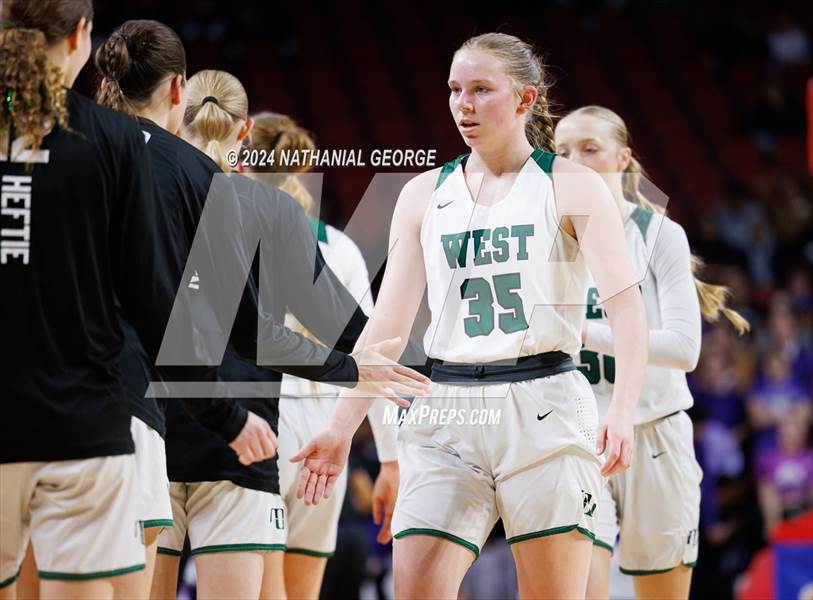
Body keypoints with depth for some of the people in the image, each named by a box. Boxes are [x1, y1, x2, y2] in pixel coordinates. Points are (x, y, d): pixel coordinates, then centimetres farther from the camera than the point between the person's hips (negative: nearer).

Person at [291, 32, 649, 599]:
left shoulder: (572, 186, 1)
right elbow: (388, 323, 13)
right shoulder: (424, 193, 13)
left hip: (544, 408, -3)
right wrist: (342, 428, 6)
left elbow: (626, 303, -7)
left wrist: (623, 411, -22)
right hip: (447, 413, 3)